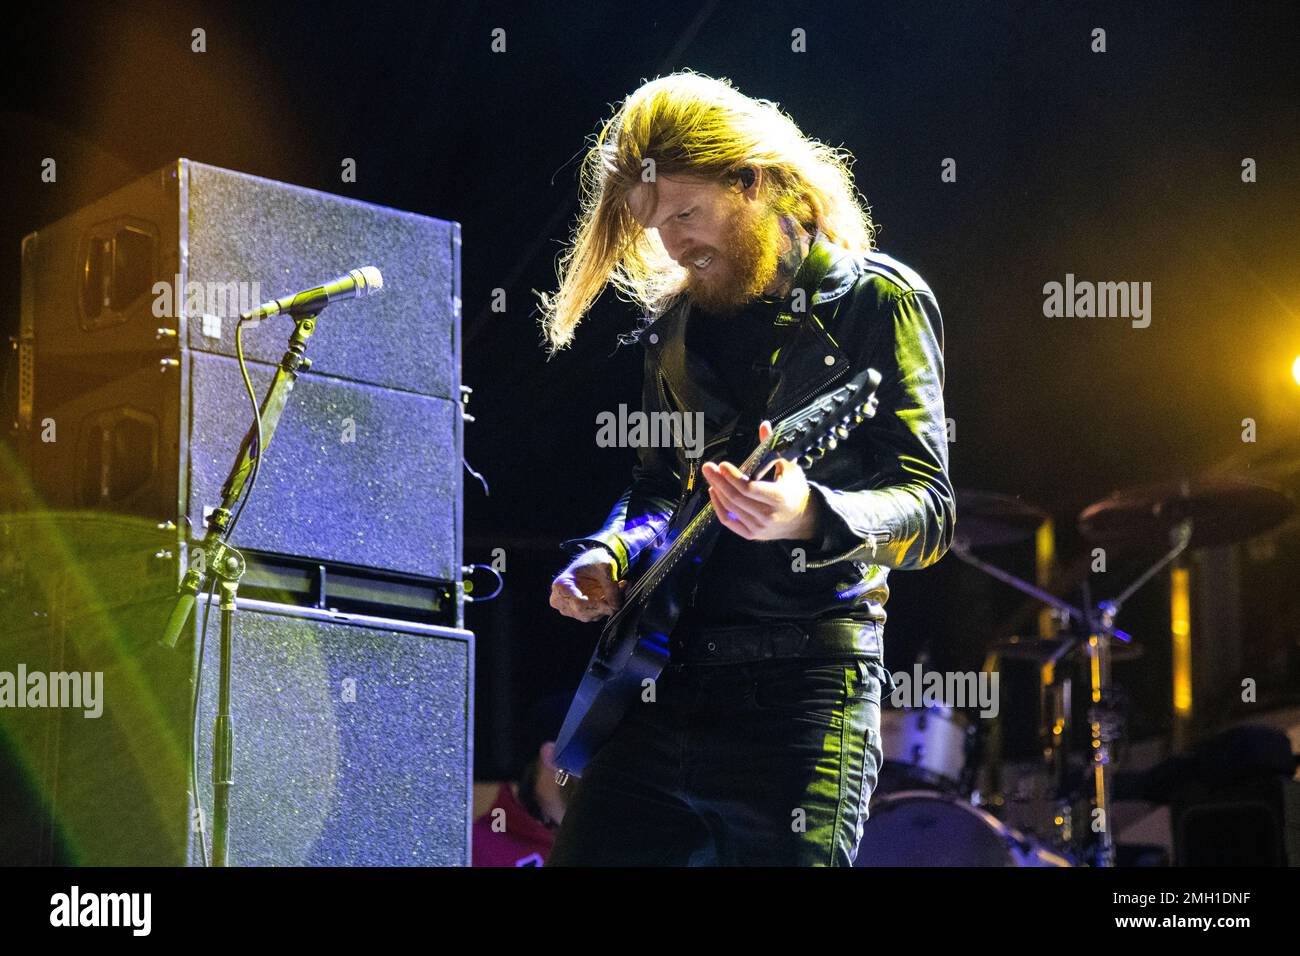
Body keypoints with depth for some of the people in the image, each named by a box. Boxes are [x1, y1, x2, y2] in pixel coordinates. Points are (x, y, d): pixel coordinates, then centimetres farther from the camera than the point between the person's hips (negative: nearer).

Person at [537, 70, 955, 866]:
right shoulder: (677, 322, 17)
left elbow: (929, 508, -9)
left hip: (803, 688, -6)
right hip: (662, 687, 6)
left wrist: (810, 517, -29)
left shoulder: (874, 301, -2)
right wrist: (607, 558, 6)